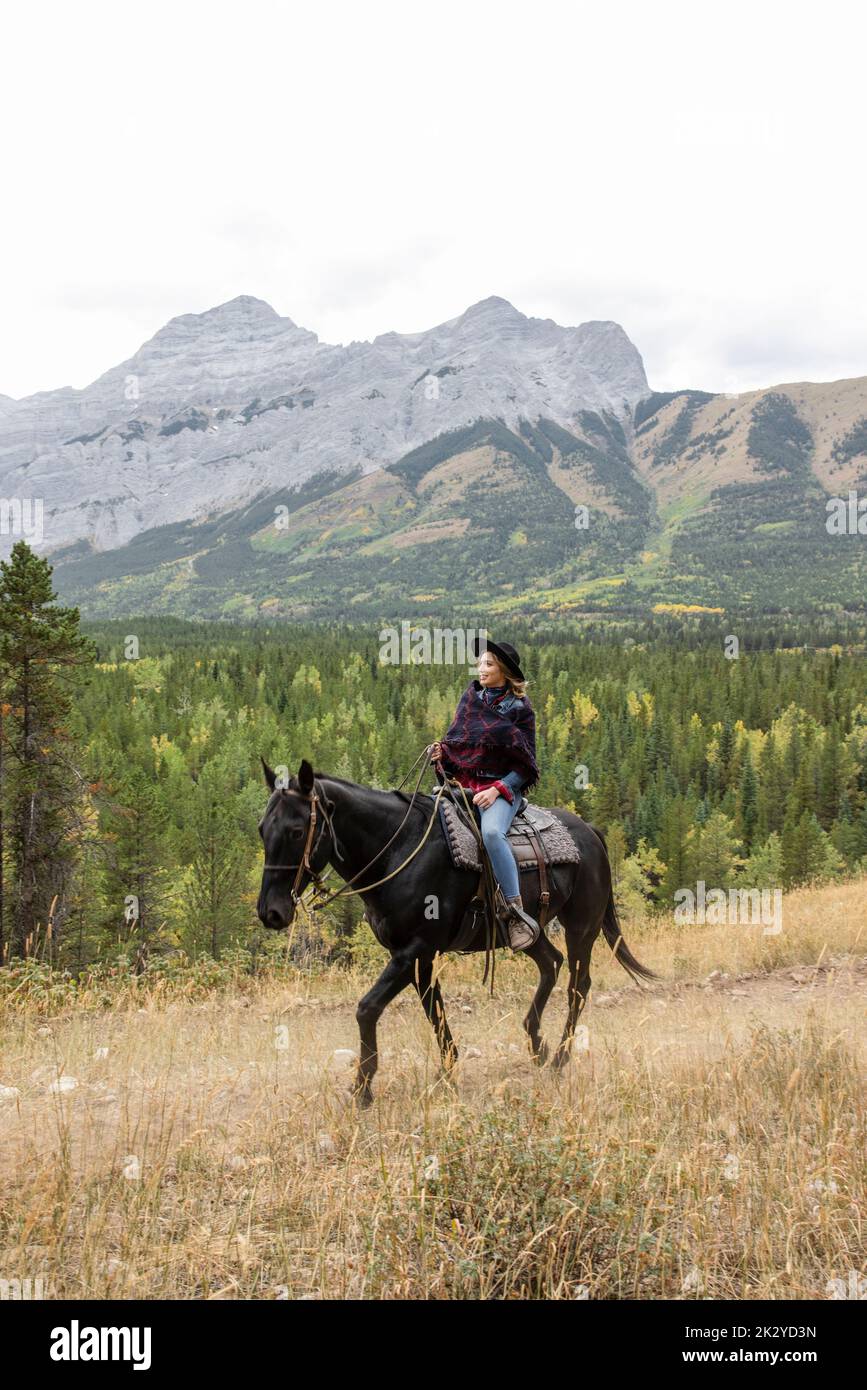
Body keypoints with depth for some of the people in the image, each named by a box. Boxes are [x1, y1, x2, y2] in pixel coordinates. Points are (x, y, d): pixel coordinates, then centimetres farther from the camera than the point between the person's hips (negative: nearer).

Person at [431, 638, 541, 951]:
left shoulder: (519, 710, -3)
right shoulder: (471, 697, 10)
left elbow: (525, 767, -3)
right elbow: (454, 738, 19)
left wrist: (497, 789, -17)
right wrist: (441, 751, -4)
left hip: (501, 788, -6)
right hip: (462, 784, 6)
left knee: (491, 832, -36)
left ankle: (517, 914, -36)